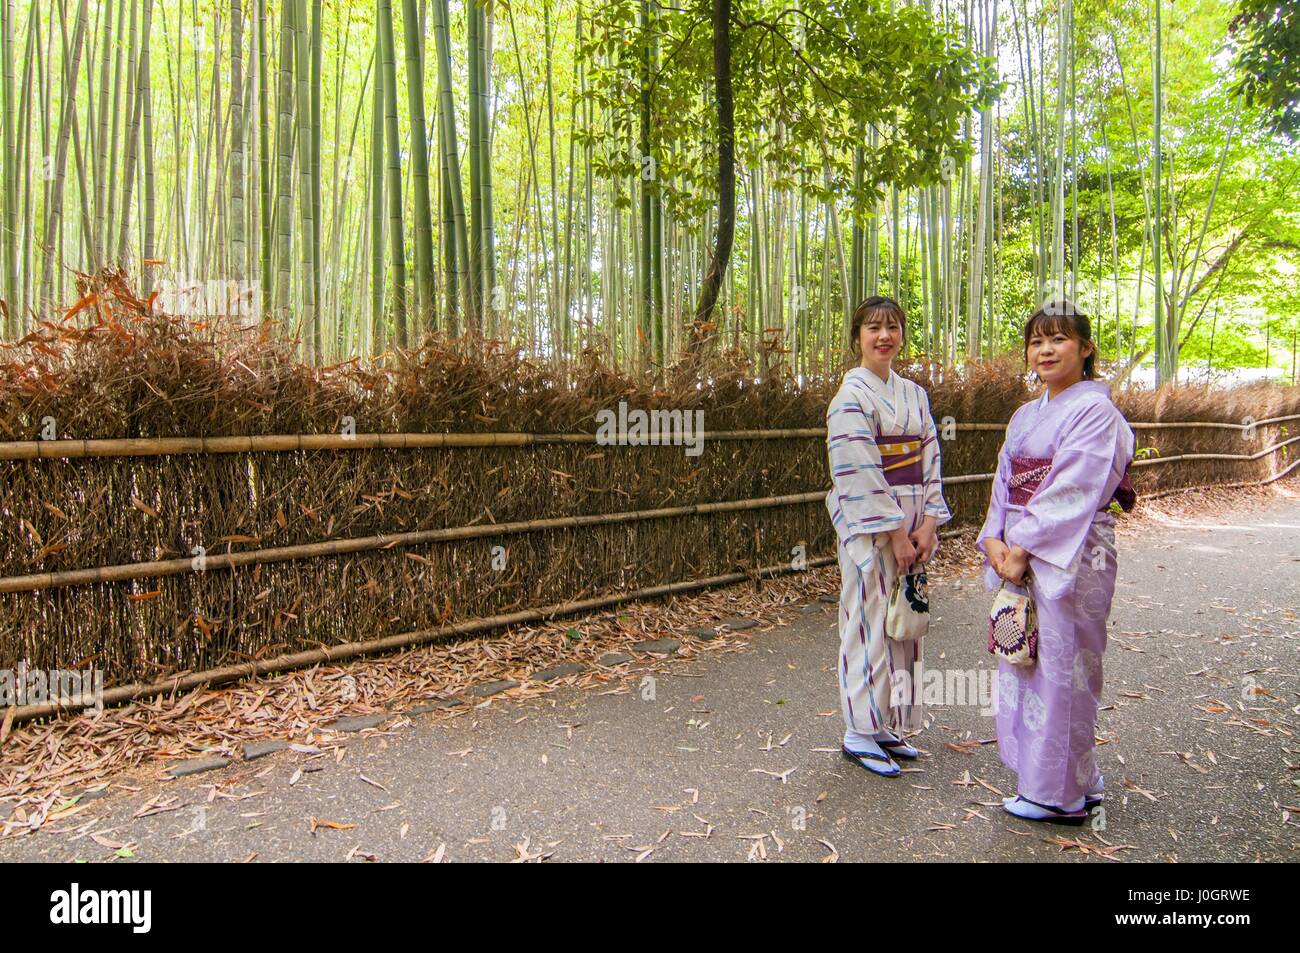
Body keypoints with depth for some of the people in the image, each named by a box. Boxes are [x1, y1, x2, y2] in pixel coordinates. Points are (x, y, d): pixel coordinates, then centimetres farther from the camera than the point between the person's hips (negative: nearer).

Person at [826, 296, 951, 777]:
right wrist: (895, 532, -16)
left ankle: (887, 724, 26)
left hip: (909, 526, 7)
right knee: (869, 622, -1)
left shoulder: (913, 394, 12)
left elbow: (929, 460, 9)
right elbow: (860, 472, -16)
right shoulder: (852, 395, -10)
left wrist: (928, 523, -2)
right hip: (868, 526, -7)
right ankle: (859, 732, 12)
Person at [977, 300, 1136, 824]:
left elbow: (1072, 492, -17)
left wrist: (1023, 549, -17)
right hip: (1018, 555, 8)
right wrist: (995, 540, -4)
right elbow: (1004, 484, 10)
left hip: (1069, 558, -8)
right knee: (1023, 662, 13)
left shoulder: (1095, 411, -10)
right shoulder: (1025, 416, 14)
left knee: (1060, 666, 1)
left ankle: (1059, 793, 17)